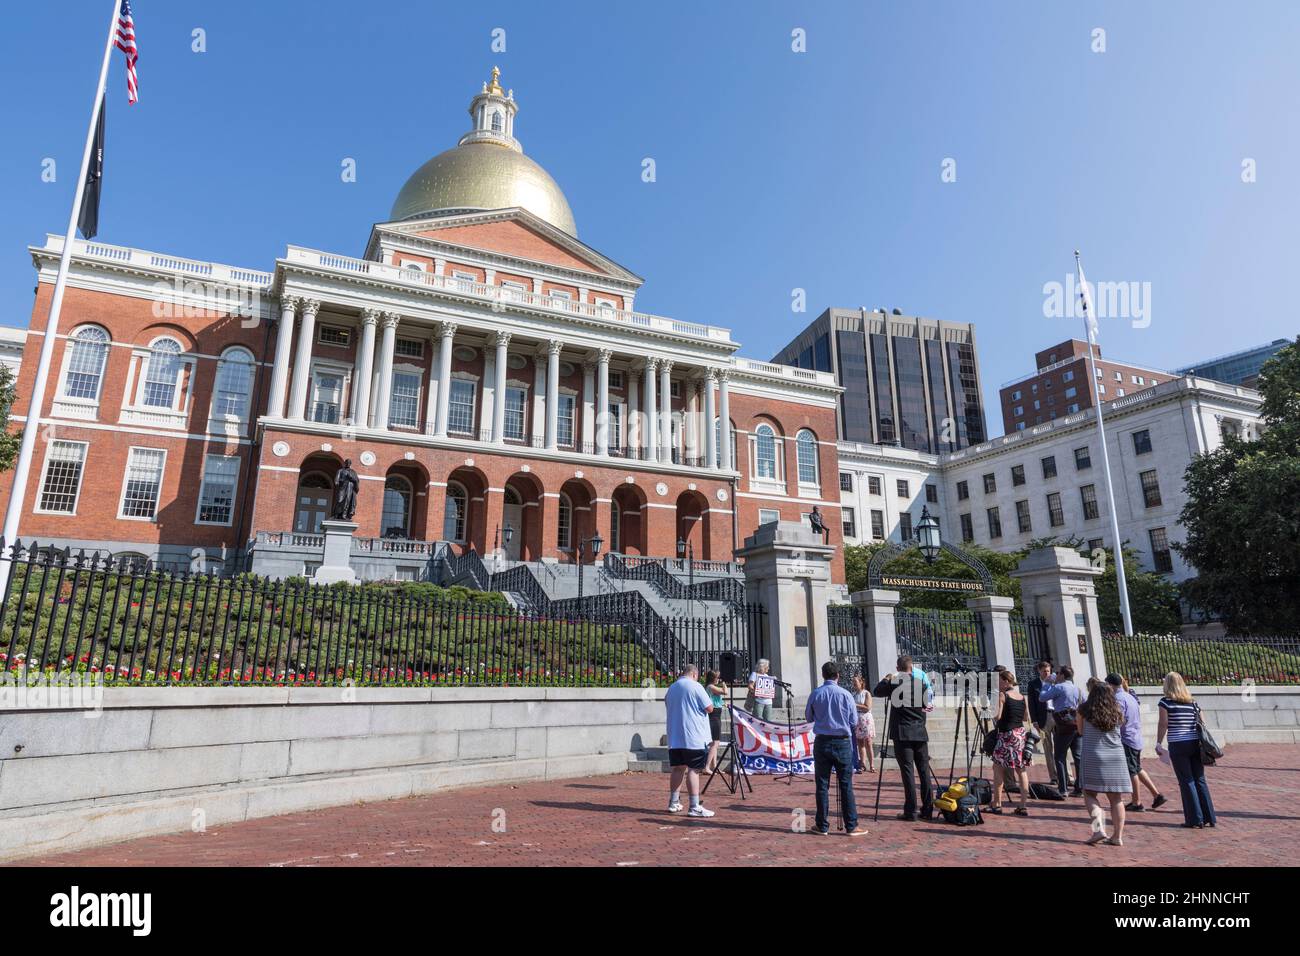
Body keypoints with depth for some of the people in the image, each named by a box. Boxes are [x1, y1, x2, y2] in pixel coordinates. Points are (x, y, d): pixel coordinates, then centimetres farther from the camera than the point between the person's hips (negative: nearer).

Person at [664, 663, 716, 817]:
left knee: (678, 768, 14)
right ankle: (695, 807, -6)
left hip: (674, 737, 7)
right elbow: (709, 708, -8)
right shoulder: (695, 686, -9)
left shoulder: (671, 688, 13)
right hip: (694, 737, -7)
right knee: (693, 770, -6)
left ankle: (673, 803, 19)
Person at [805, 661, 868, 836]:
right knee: (846, 785, 5)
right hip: (842, 743, -1)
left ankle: (822, 826, 12)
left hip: (821, 742, 1)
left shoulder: (815, 694, -4)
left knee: (822, 785, 7)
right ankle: (851, 826, 8)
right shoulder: (845, 694, -7)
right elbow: (854, 721, 1)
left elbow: (808, 717, 9)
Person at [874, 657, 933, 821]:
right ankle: (927, 809, 11)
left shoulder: (893, 683, -4)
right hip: (920, 733, 3)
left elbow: (875, 692, 10)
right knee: (924, 771, 9)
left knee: (907, 771, -3)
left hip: (902, 734, -3)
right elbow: (926, 705, 13)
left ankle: (910, 811, -3)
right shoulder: (921, 683, 4)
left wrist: (886, 680, 24)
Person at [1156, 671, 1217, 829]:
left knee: (1187, 781, 2)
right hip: (1196, 744, 5)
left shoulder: (1166, 702, -7)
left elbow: (1163, 724, -9)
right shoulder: (1192, 702, 9)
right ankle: (1209, 817, 15)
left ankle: (1195, 819, 4)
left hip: (1178, 746, -5)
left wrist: (1159, 743, -2)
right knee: (1200, 780, 11)